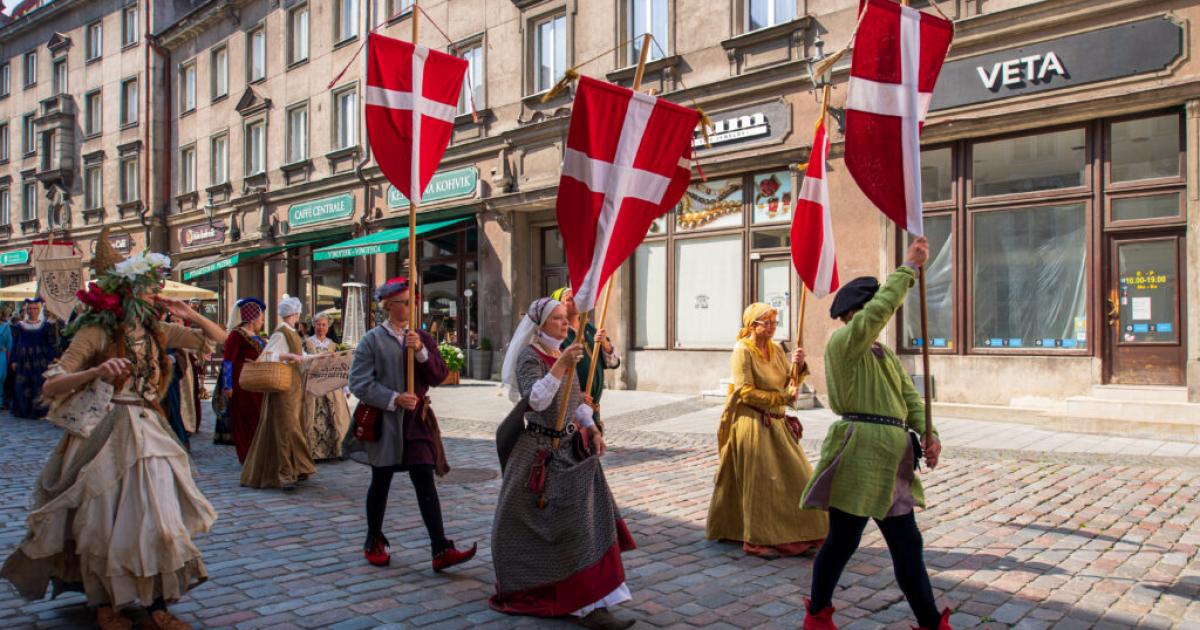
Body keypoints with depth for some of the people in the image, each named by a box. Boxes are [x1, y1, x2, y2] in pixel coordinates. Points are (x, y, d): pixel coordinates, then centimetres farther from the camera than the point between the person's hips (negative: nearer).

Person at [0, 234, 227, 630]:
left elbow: (219, 339, 11)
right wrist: (97, 371, -30)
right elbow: (50, 388, -14)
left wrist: (191, 316, -4)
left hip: (148, 433, 5)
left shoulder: (157, 332, 6)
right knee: (103, 521, 7)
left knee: (157, 518, 3)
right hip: (104, 434, -4)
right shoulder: (96, 333, -9)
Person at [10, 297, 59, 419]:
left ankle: (41, 410, 1)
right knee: (22, 387, 4)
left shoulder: (47, 325, 1)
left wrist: (52, 360, -10)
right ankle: (24, 410, 12)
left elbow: (53, 345, -2)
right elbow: (15, 345, 9)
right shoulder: (20, 326, 8)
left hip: (41, 362, -3)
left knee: (41, 386, -5)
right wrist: (14, 361, 2)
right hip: (24, 362, 3)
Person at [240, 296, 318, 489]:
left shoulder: (292, 333, 15)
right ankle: (285, 474, -8)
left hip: (295, 385, 9)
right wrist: (289, 355, -26)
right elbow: (267, 355, -20)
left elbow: (301, 356, 24)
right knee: (285, 427, -9)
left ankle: (295, 469, 17)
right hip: (284, 385, -9)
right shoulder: (280, 333, -11)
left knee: (294, 426, 11)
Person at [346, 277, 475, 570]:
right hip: (383, 420, -2)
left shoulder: (421, 337, 7)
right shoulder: (372, 340, -4)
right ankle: (374, 543, 31)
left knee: (425, 482, -3)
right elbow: (359, 383, -10)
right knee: (381, 482, 11)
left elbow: (439, 376, 0)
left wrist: (421, 351, -15)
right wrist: (393, 399, -19)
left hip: (416, 419, 3)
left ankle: (441, 550, -4)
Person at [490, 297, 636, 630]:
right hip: (540, 453, -7)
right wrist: (560, 366, -35)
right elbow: (536, 400, -28)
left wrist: (591, 429, 5)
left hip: (571, 449, 8)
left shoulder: (564, 355, 11)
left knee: (584, 522, 6)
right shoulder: (529, 356, -12)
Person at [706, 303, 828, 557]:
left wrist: (798, 365, -10)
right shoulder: (742, 351, -10)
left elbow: (790, 383, 9)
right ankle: (758, 540, 6)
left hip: (776, 424, 7)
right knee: (759, 481, -4)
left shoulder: (776, 350, 11)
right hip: (752, 424, -7)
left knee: (793, 476, 9)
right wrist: (784, 398, -19)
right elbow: (746, 392, -17)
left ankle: (793, 534, 22)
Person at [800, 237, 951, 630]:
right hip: (857, 454, -8)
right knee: (843, 540, 2)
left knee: (907, 543, 13)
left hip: (890, 460, 8)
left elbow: (910, 398, 11)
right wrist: (909, 267, -12)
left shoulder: (886, 356, 20)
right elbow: (881, 308, -18)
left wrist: (928, 435, -5)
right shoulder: (843, 343, -5)